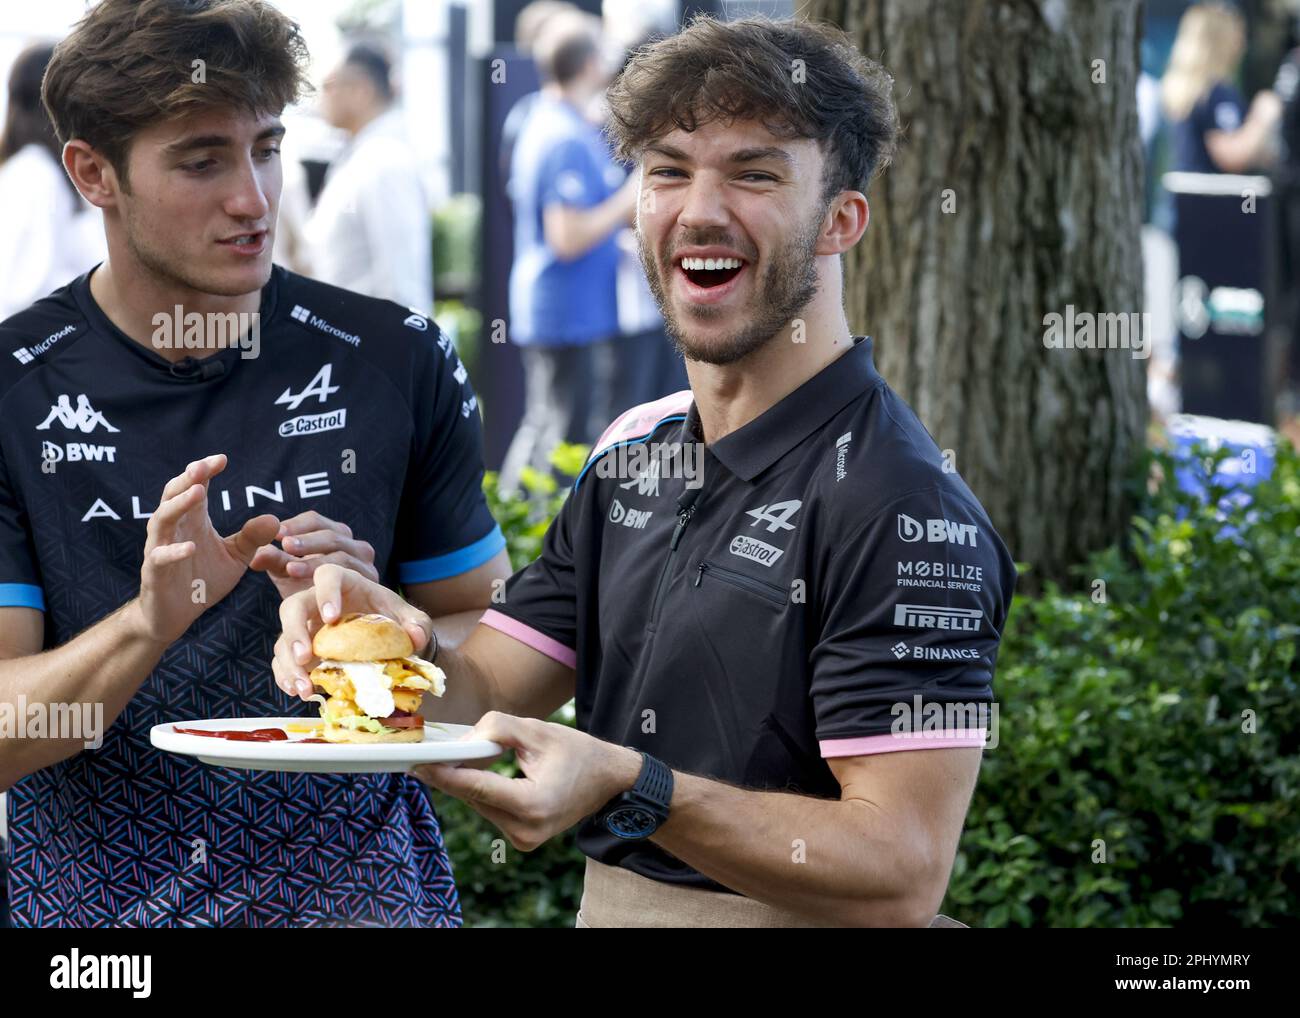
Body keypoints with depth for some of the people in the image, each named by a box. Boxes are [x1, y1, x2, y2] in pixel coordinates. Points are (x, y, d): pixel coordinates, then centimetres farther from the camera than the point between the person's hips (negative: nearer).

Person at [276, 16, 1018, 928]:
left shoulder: (905, 505, -20)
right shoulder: (634, 454, 4)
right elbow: (482, 699, 3)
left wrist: (629, 787, -33)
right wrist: (390, 643, -18)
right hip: (604, 903, 7)